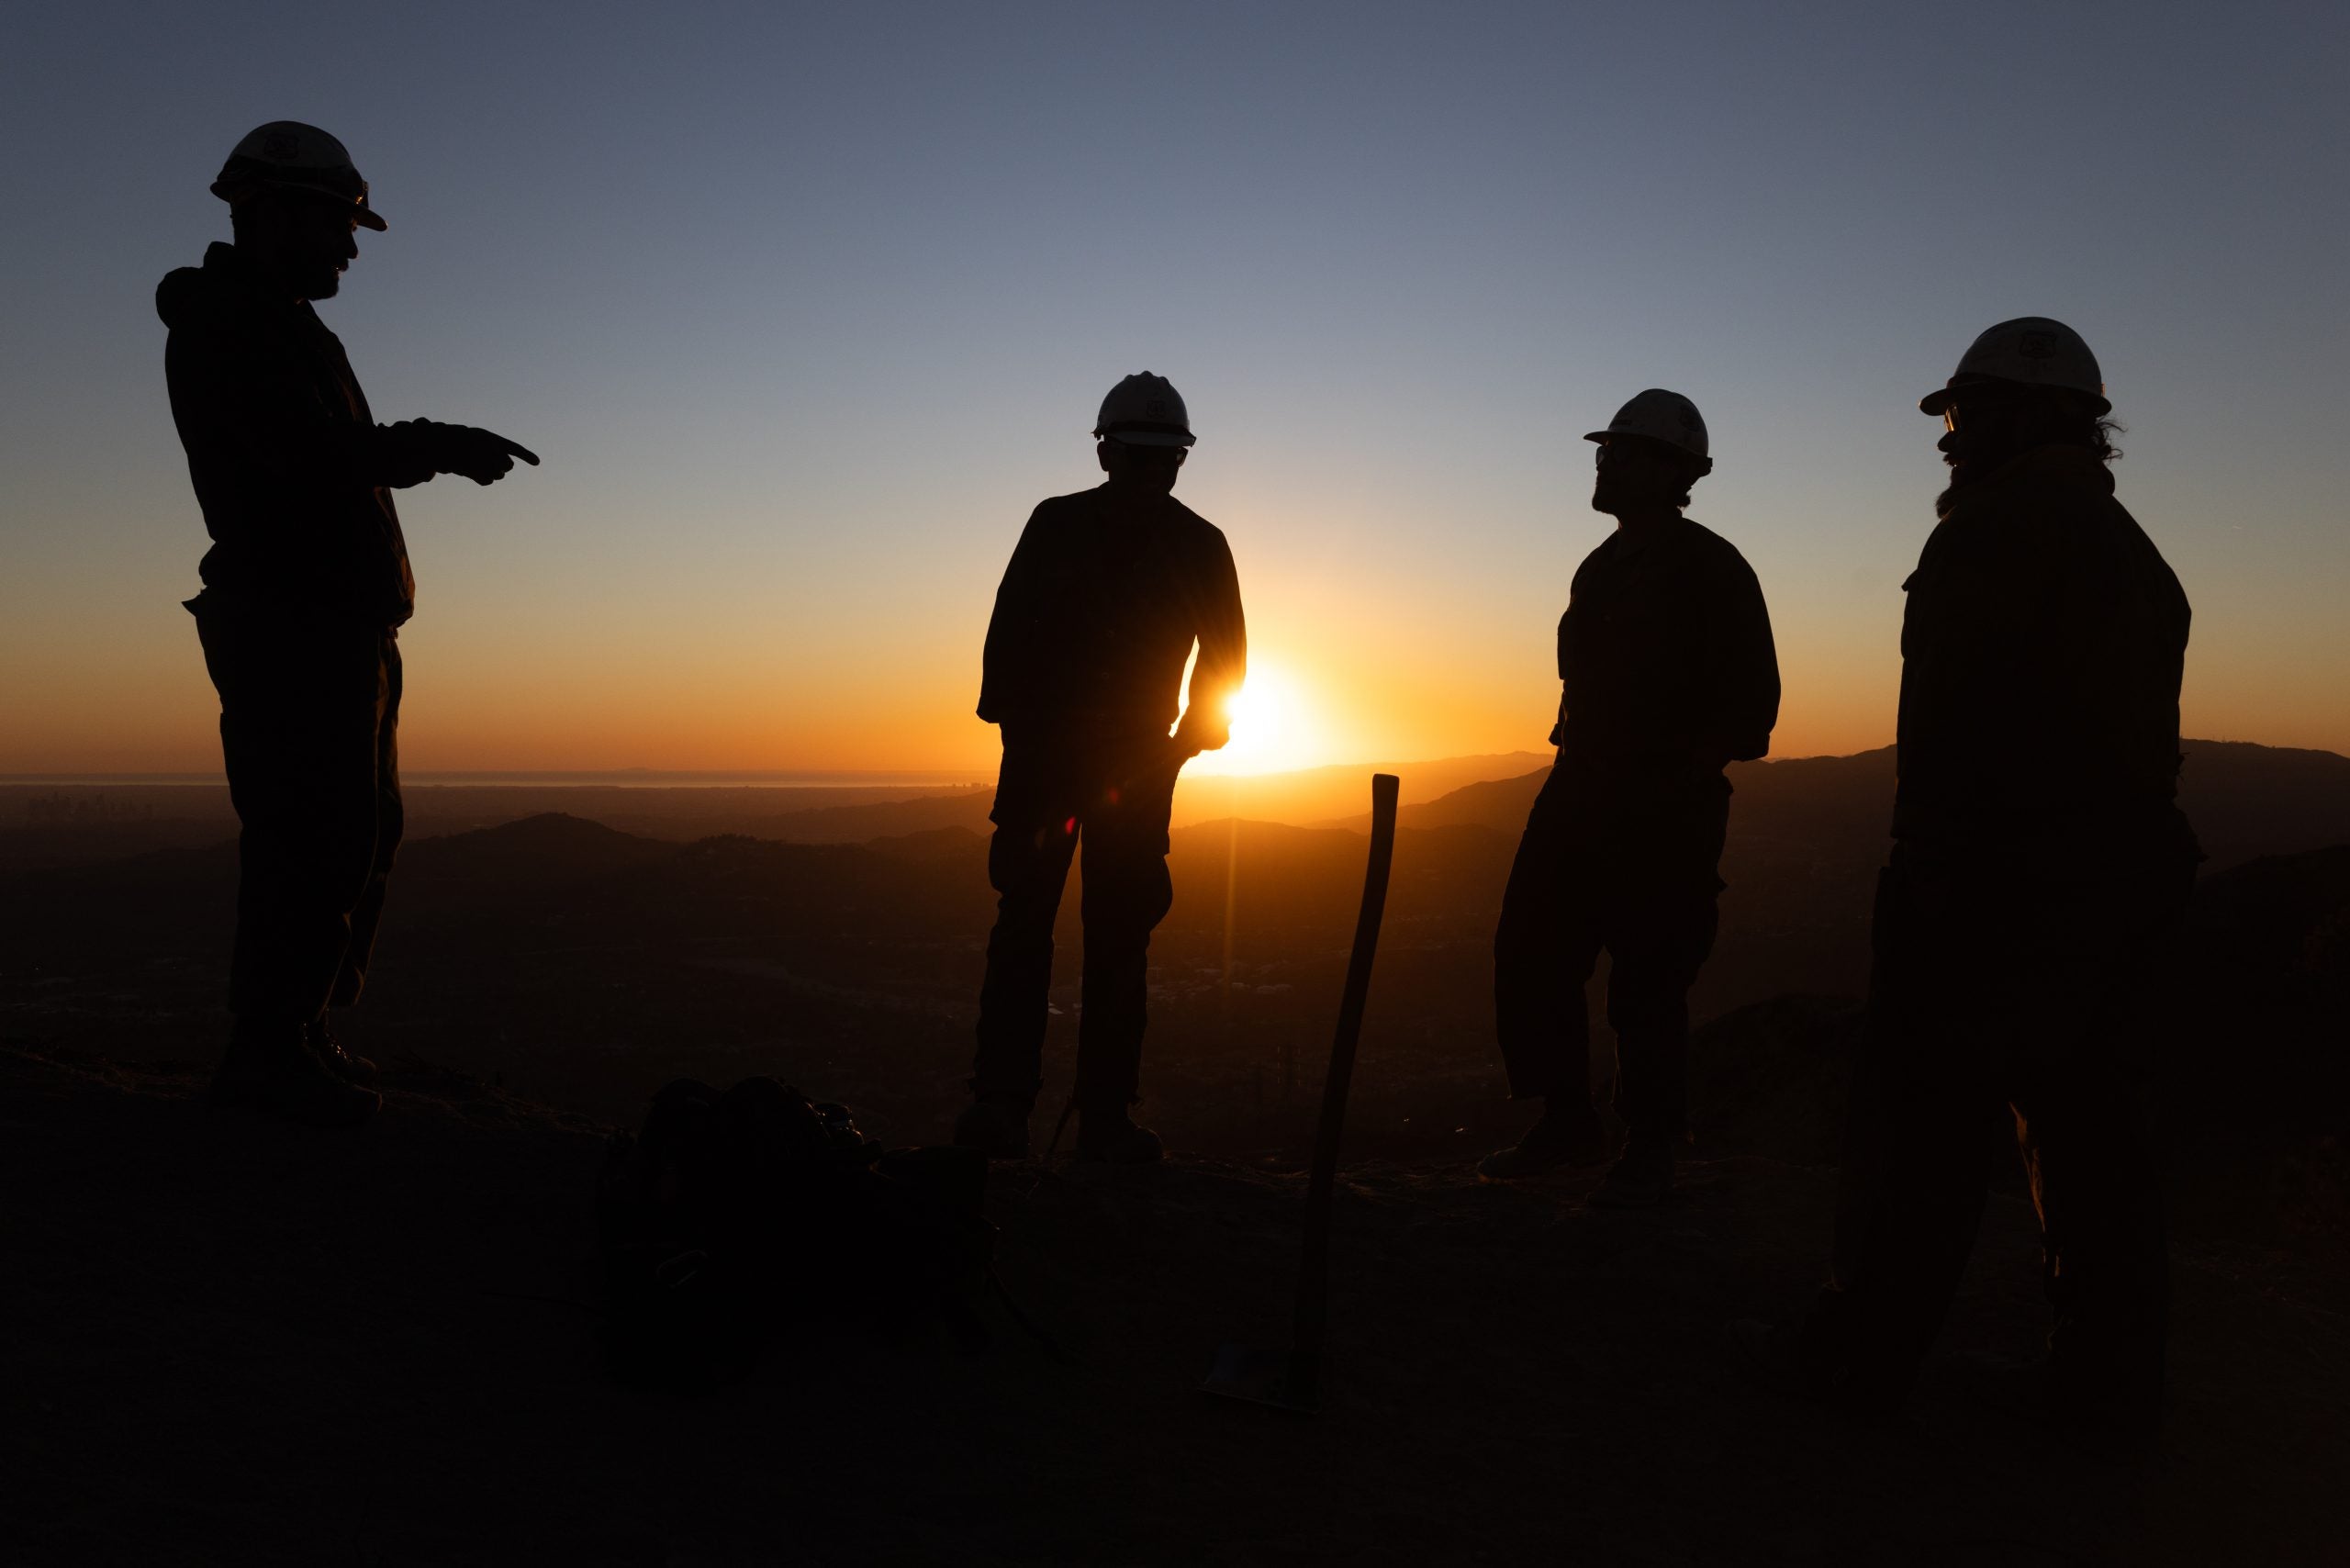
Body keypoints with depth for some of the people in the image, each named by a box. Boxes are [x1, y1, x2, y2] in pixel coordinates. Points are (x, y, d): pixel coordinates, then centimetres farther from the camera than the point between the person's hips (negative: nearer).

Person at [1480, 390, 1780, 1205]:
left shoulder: (1709, 567, -6)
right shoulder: (1599, 568, 17)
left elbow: (1752, 699, -8)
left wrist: (1681, 783, -14)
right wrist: (1577, 770, 14)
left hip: (1666, 810, -8)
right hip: (1581, 793, 8)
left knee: (1647, 983, -3)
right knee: (1528, 957, 6)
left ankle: (1649, 1153, 12)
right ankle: (1567, 1122, 20)